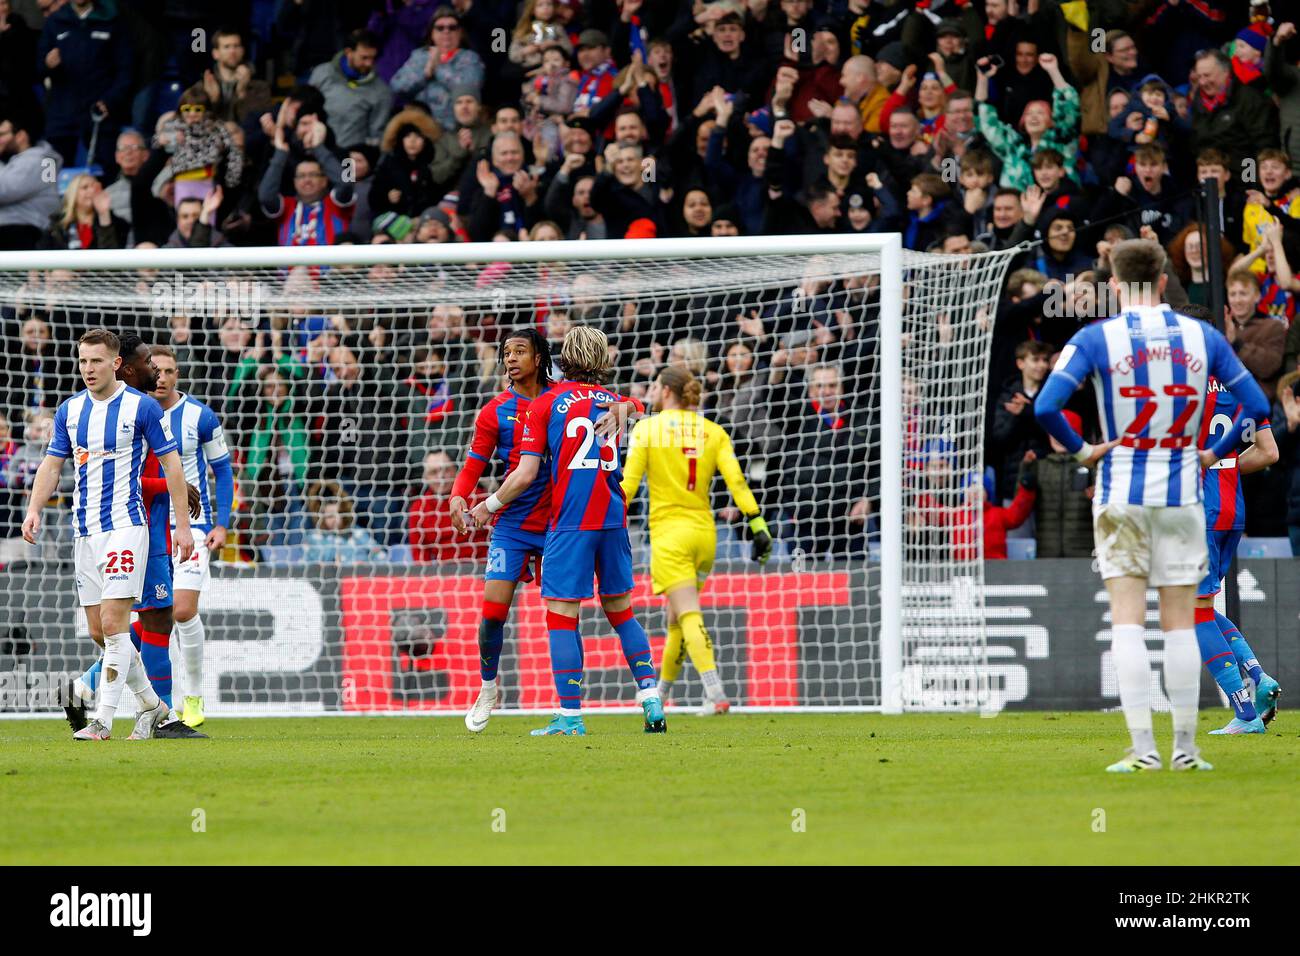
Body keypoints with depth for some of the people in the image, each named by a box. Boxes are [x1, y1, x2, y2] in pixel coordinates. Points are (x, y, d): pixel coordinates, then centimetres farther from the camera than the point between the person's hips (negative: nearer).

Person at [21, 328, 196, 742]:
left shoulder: (142, 407, -6)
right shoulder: (69, 410, 9)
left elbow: (171, 464, -2)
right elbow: (52, 464, 12)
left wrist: (183, 524, -4)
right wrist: (34, 510, -4)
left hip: (124, 526, -6)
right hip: (85, 532, 6)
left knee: (113, 624, -14)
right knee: (99, 631, 8)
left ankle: (103, 719, -14)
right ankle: (151, 704, 23)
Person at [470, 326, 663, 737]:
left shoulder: (546, 403, 1)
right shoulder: (617, 403, 12)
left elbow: (525, 474, -2)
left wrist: (489, 506, 10)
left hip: (570, 520, -5)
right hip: (613, 518, 5)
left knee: (561, 616, -1)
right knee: (621, 610, 16)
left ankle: (570, 716, -6)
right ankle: (651, 700, 9)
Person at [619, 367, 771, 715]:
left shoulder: (646, 428, -3)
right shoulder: (713, 432, 6)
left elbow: (628, 483, -8)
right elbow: (736, 481, -3)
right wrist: (758, 526, -4)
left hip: (669, 533, -5)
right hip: (704, 533, 5)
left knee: (689, 616, -12)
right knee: (678, 617, 19)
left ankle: (716, 694, -27)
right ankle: (661, 690, 32)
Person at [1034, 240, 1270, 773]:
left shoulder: (1096, 339, -6)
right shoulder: (1202, 337, 2)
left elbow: (1045, 407, -16)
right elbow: (1256, 406, 3)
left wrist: (1081, 450, -2)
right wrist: (1215, 452, 12)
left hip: (1122, 494, -2)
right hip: (1182, 494, 2)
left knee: (1127, 623, 1)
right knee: (1180, 624, 7)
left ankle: (1143, 749, -7)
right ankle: (1185, 749, 7)